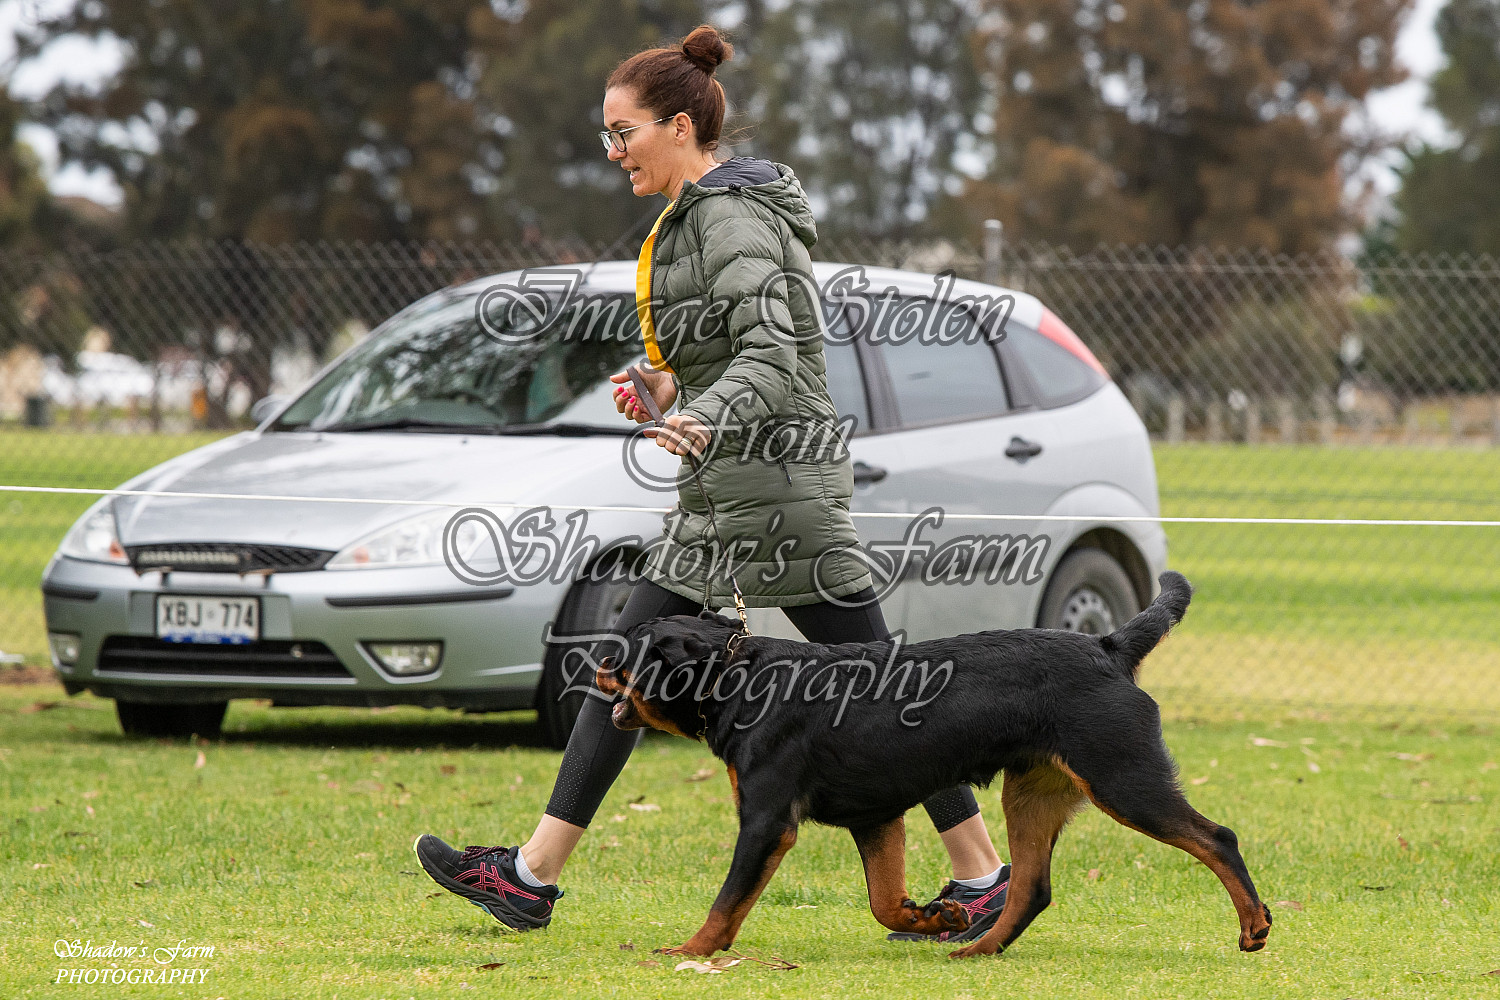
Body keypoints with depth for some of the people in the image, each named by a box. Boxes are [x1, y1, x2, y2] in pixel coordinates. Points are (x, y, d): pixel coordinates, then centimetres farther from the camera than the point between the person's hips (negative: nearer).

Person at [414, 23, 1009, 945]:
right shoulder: (700, 215, 16)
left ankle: (982, 877, -1)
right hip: (725, 490, 10)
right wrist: (665, 391, 10)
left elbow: (771, 357, -25)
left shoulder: (731, 215, -14)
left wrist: (707, 417, -42)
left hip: (775, 481, -10)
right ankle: (533, 876, 7)